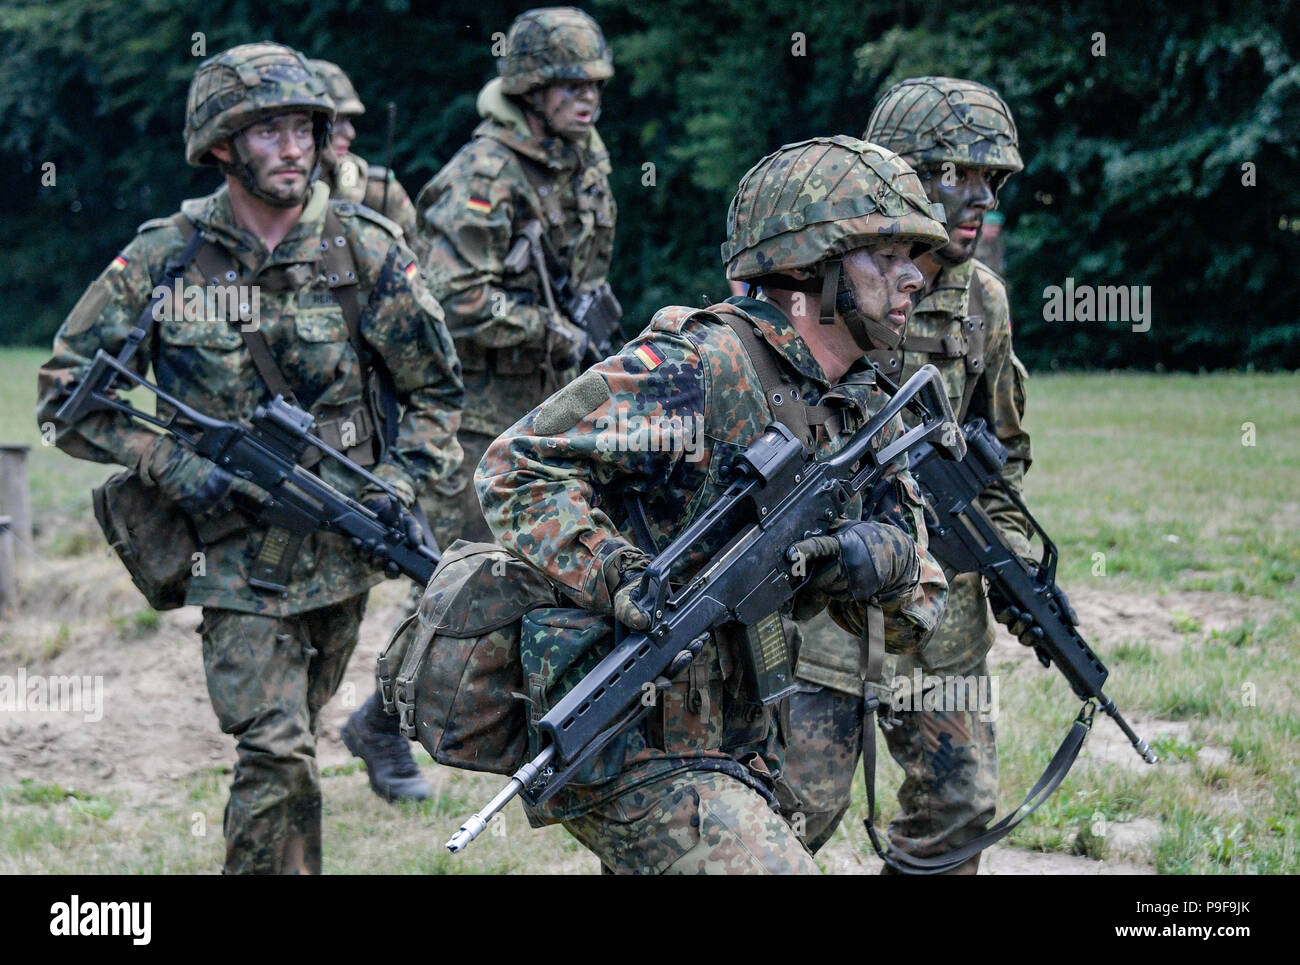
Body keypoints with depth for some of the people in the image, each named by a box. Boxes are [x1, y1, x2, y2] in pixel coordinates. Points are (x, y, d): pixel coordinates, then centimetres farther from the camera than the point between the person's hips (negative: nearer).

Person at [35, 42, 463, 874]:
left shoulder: (364, 251, -1)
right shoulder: (165, 259, -6)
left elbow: (437, 391, 9)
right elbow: (66, 393, -2)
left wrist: (402, 483, -8)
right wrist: (174, 466, -15)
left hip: (342, 549, 3)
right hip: (234, 548, -3)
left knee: (284, 750, 16)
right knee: (278, 756, -15)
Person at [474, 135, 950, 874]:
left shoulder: (869, 416, 11)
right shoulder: (696, 369, -14)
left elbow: (917, 619, 10)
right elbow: (516, 468, -17)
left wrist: (887, 560, -14)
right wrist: (626, 586, -30)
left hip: (742, 756, 9)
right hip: (639, 755, -9)